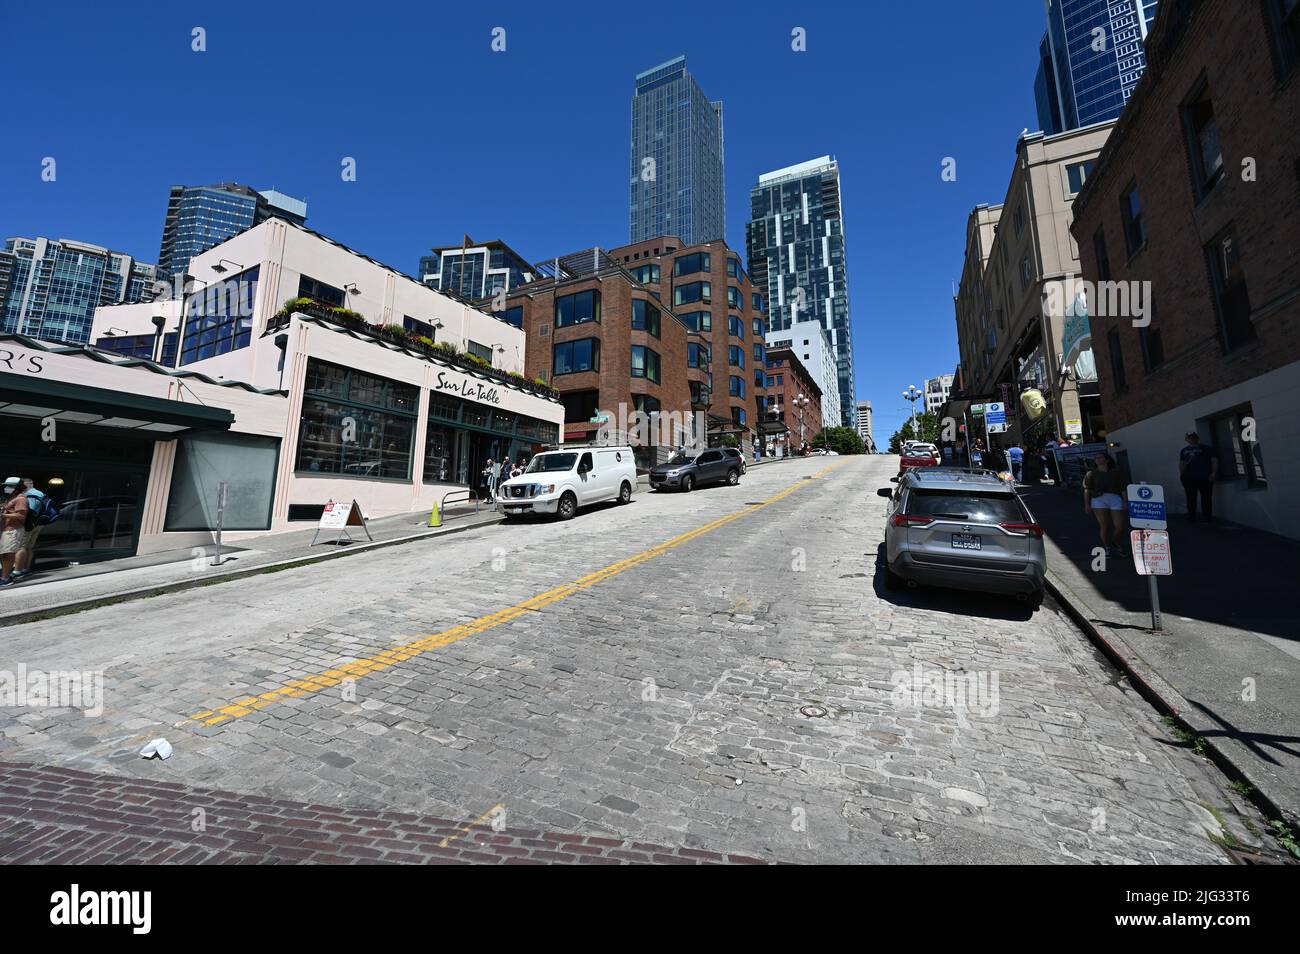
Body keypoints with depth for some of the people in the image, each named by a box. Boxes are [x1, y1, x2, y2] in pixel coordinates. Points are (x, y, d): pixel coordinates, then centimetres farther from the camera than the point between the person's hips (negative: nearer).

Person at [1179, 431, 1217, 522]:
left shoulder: (1207, 449, 7)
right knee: (1191, 498, 5)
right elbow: (1181, 463, 16)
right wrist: (1181, 474, 2)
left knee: (1206, 498, -2)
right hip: (1189, 478, 2)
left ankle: (1208, 518, 3)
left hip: (1204, 477, -2)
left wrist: (1213, 473, -9)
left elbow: (1214, 461, 2)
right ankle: (1191, 517, 9)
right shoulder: (1184, 451, 16)